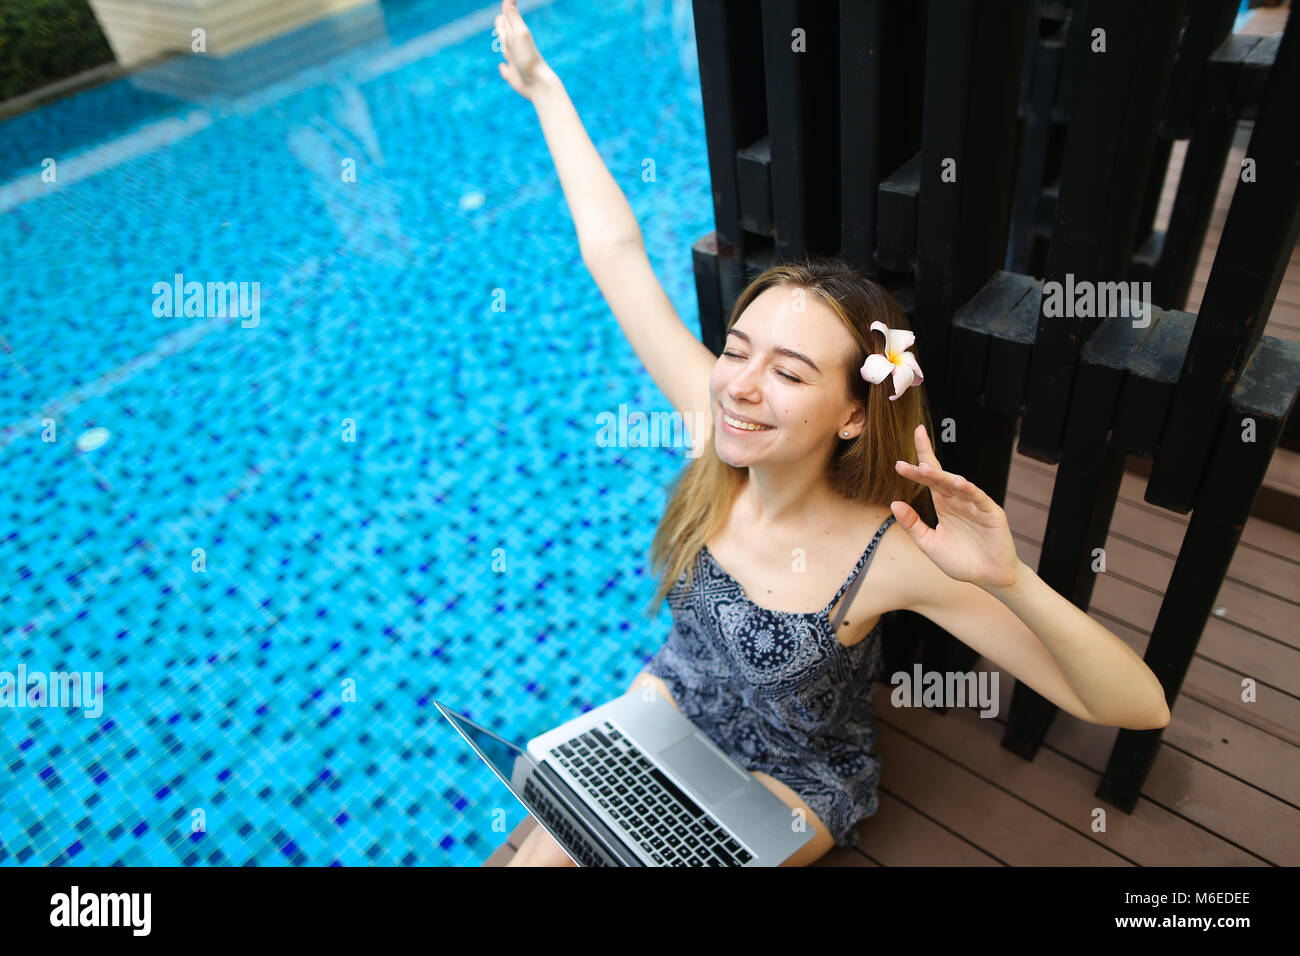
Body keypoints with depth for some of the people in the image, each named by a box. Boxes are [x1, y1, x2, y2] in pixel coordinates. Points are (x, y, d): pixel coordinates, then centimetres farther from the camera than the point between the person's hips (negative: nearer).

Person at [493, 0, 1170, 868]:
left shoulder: (888, 555, -34)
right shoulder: (713, 421, -24)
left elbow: (1142, 710, -32)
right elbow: (615, 252, -18)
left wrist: (1010, 581, -51)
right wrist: (544, 87, -10)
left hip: (797, 778, -3)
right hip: (677, 696, 4)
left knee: (576, 847, -9)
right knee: (547, 841, -1)